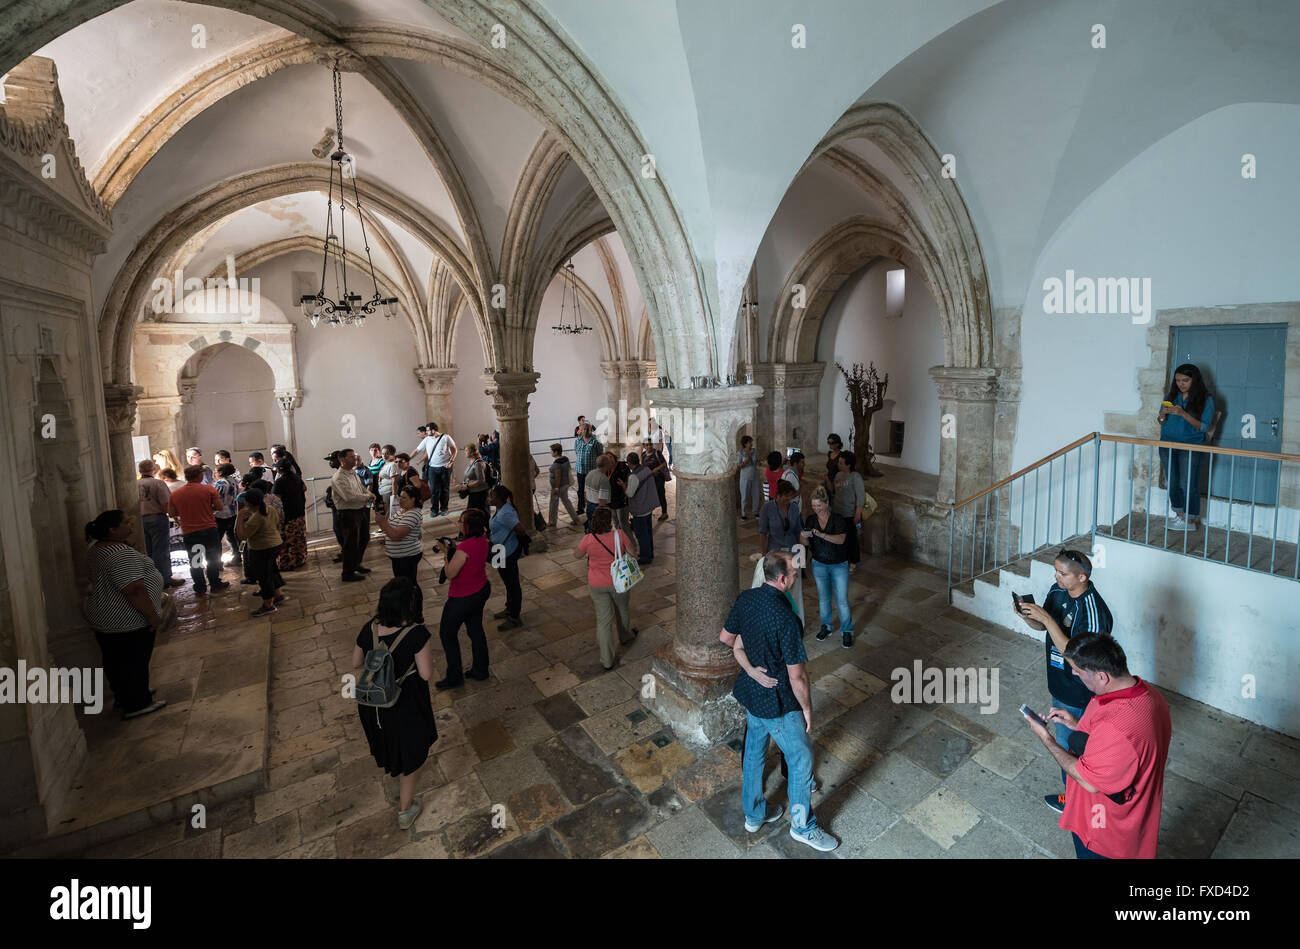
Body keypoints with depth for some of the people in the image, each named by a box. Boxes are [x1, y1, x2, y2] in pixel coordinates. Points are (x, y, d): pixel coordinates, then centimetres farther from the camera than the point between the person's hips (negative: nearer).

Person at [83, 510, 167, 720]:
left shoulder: (96, 550, 7)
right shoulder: (122, 554, -27)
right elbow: (134, 590, -29)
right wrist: (153, 615, -22)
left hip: (103, 617, 10)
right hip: (128, 622, -10)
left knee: (116, 661, 22)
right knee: (134, 662, 3)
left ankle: (124, 696, 37)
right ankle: (136, 705, 13)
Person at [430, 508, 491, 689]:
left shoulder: (465, 548, -32)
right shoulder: (482, 540, -5)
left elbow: (450, 574, -25)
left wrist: (446, 554, -12)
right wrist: (450, 550, -1)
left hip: (463, 598, -8)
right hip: (482, 591, 8)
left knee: (447, 633, 13)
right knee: (475, 630, 23)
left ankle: (454, 677, 25)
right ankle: (480, 670, 37)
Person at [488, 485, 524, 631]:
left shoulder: (505, 514, -28)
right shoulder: (502, 509, 3)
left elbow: (519, 529, -31)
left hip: (507, 555, -10)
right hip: (504, 553, 10)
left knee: (512, 584, 3)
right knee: (509, 582, 24)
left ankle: (514, 618, 16)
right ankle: (509, 609, 42)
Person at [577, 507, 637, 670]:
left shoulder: (588, 539, -16)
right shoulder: (620, 535, -17)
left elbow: (577, 555, 2)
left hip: (597, 585, 0)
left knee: (603, 620, 9)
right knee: (622, 610, 27)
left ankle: (607, 659, 14)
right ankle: (626, 637, 53)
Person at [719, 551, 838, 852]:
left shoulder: (745, 599, -9)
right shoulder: (786, 619, -32)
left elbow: (726, 638, 5)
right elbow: (797, 675, -24)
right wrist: (807, 707, -8)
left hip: (750, 692, 8)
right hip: (778, 704, -7)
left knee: (753, 752, 24)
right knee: (801, 760, 15)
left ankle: (754, 814, 45)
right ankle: (803, 827, 36)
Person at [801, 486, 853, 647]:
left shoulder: (838, 519, -14)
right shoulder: (810, 520, -3)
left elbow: (841, 539, -28)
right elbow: (805, 543, -3)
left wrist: (822, 535, -40)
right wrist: (804, 536, -26)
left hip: (839, 565, -3)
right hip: (819, 565, 3)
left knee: (842, 600, -1)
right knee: (823, 598, 15)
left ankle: (846, 631, 15)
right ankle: (826, 627, 32)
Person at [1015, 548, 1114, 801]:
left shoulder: (1094, 613, -33)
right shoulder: (1058, 590, -8)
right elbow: (1041, 626, 3)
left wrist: (1046, 618, -39)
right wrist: (1027, 615, -19)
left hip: (1076, 693, -8)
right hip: (1059, 681, 8)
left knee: (1068, 744, 12)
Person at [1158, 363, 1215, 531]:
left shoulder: (1205, 400, -3)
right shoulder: (1170, 396, 9)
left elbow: (1203, 427, -10)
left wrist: (1183, 414, -23)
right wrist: (1163, 413, -10)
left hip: (1191, 447, -4)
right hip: (1168, 446, 4)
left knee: (1188, 484, -5)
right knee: (1172, 483, 9)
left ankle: (1190, 520, 5)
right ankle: (1179, 516, 21)